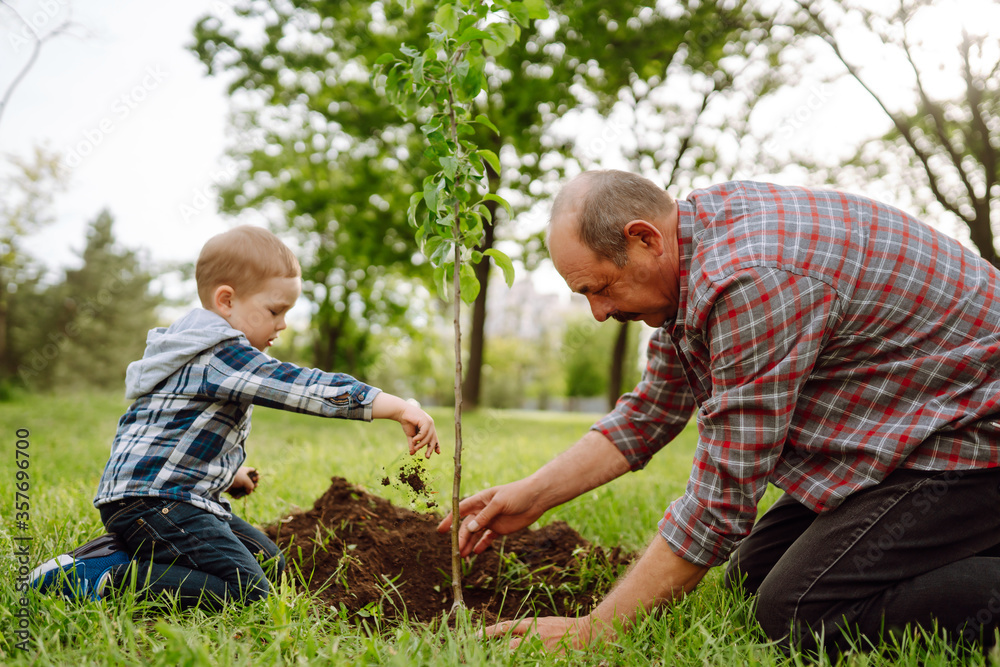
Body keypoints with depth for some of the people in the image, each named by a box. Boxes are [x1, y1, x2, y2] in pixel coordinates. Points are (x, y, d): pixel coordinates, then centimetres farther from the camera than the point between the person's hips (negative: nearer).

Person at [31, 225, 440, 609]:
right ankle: (103, 577, -16)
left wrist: (228, 474, 18)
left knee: (268, 563, 17)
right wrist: (400, 408, -26)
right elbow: (307, 388, -25)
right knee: (244, 590, -21)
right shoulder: (223, 357, -17)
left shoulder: (208, 353, 18)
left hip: (183, 500, 11)